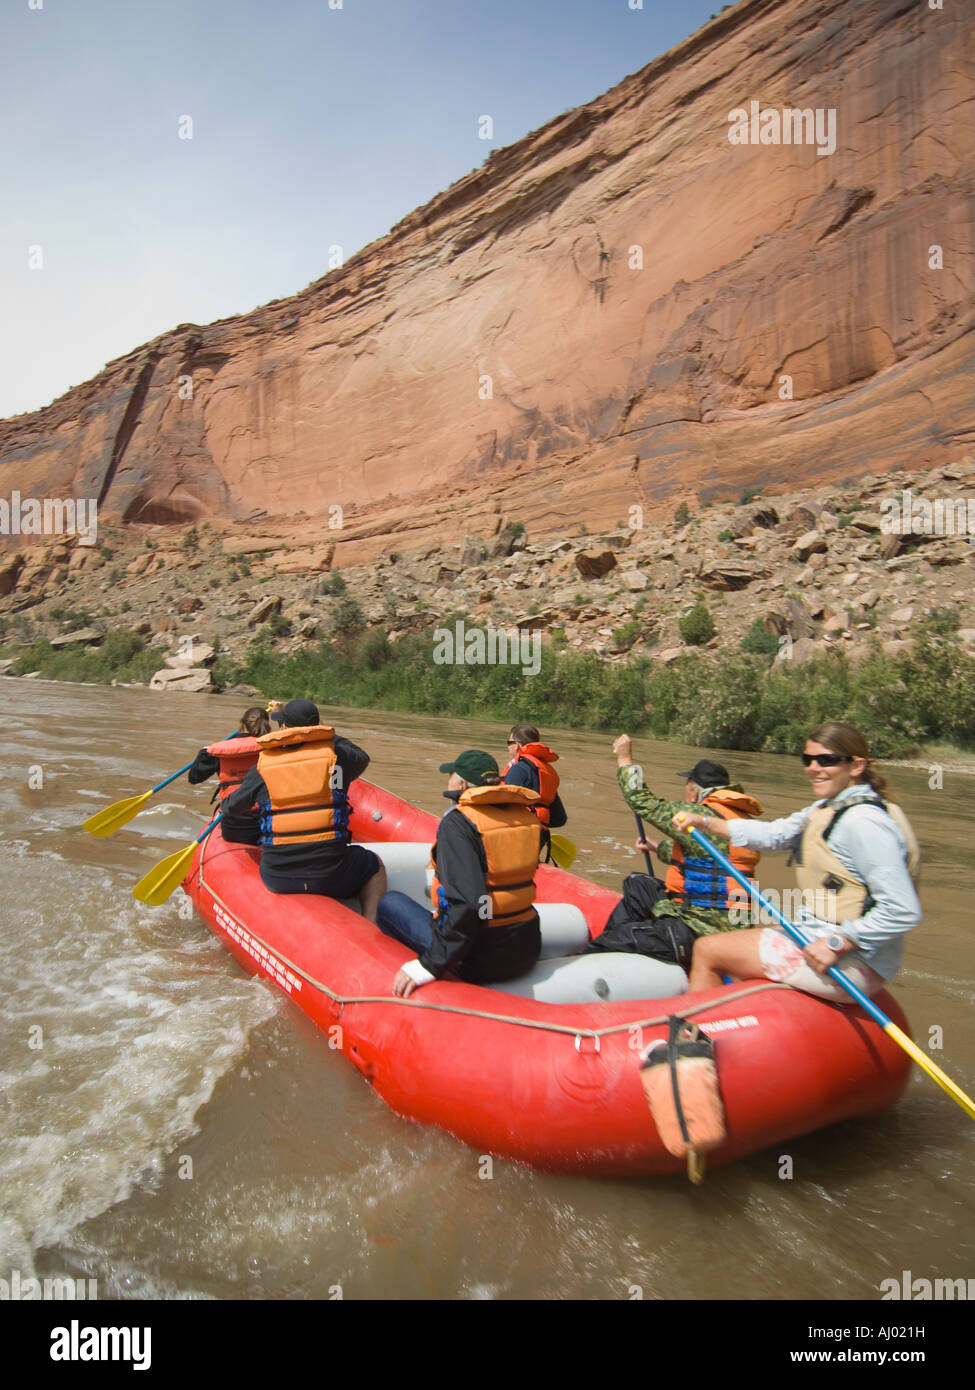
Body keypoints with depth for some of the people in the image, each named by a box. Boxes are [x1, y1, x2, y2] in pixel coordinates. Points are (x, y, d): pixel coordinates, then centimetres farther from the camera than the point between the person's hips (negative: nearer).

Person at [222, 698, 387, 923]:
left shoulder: (262, 765, 0)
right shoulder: (334, 754, -4)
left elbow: (230, 809, 15)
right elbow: (362, 758, 20)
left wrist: (226, 803, 39)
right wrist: (328, 734, 33)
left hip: (276, 879, 3)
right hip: (329, 875, -2)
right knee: (375, 865, 27)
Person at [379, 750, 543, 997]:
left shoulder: (457, 822, -17)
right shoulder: (526, 815, 2)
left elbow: (465, 904, -27)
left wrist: (431, 965, -23)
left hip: (479, 961, -7)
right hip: (528, 952, 7)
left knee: (390, 903, 11)